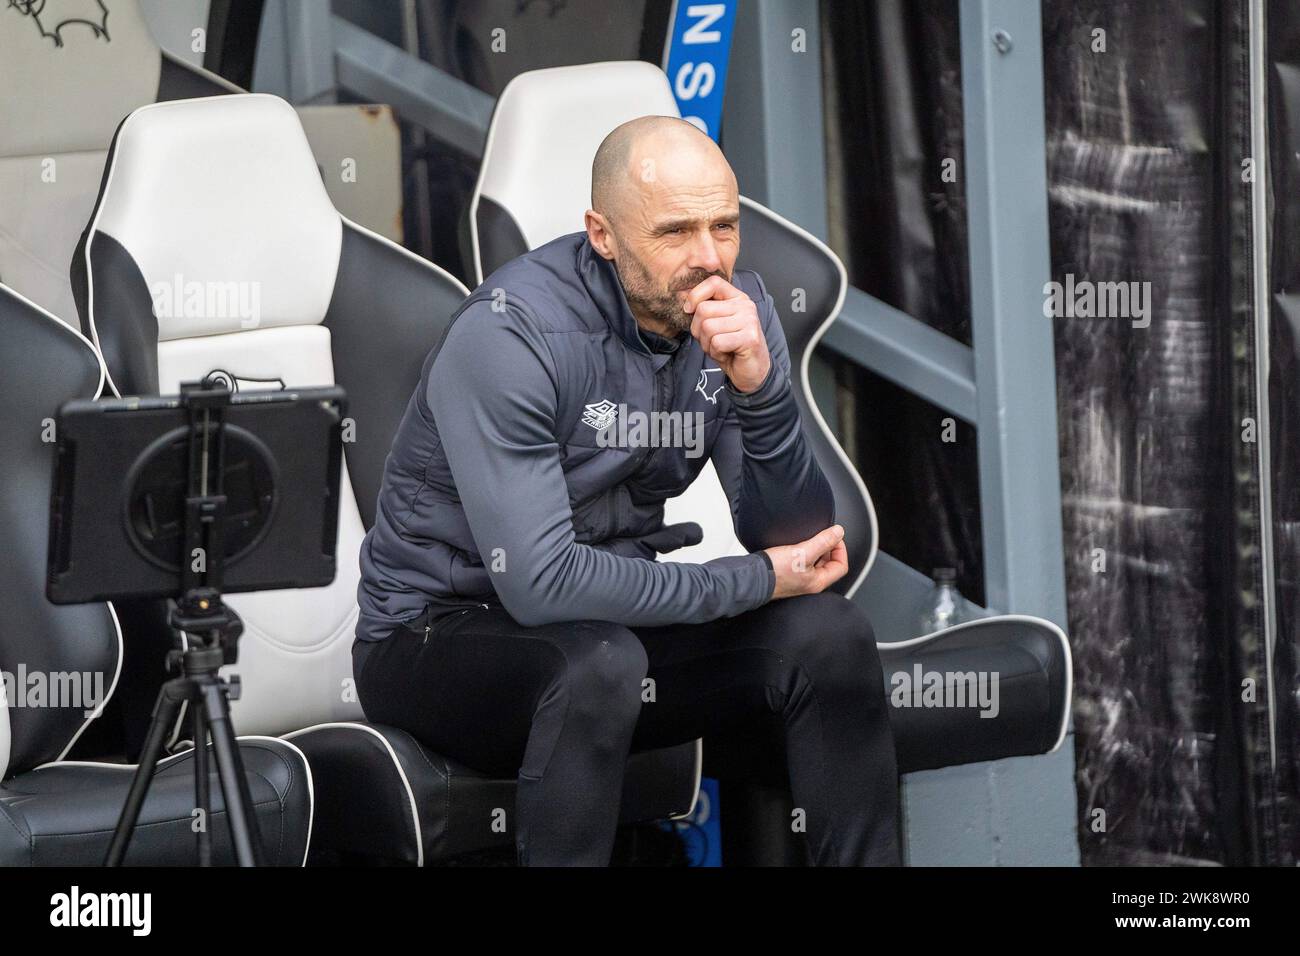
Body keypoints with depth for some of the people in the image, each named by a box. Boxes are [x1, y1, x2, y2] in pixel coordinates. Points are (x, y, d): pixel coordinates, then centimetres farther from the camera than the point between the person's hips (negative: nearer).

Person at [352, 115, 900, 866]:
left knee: (828, 633, -14)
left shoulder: (736, 310, -6)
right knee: (599, 661, -36)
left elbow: (796, 543, -9)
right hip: (441, 636, -6)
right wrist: (756, 581, -21)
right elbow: (540, 581, -30)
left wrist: (759, 386, -27)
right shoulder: (511, 332, -24)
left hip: (610, 616, 6)